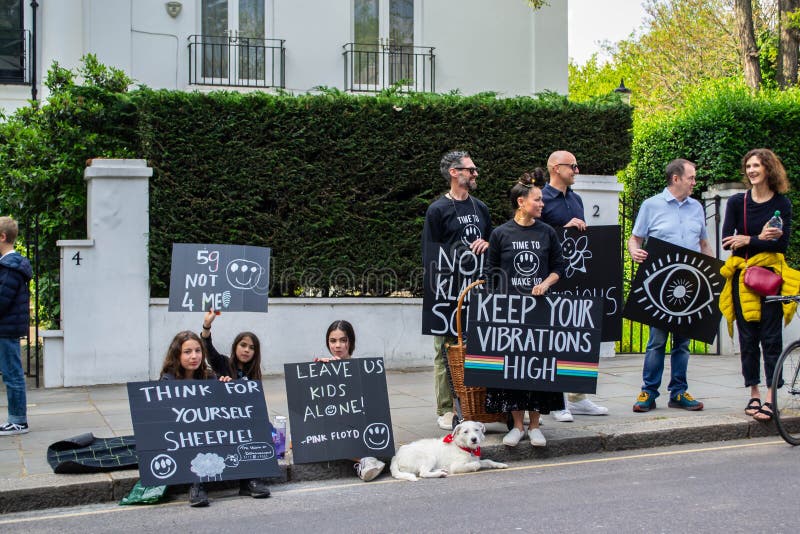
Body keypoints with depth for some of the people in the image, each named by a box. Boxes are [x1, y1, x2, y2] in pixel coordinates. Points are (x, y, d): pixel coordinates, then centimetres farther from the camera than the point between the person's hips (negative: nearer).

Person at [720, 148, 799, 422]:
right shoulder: (737, 202, 4)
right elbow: (726, 241, -4)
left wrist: (747, 241, -15)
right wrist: (760, 239, -15)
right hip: (742, 277, 2)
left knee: (771, 337, -5)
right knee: (748, 338, 5)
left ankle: (770, 398, -4)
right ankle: (754, 394, 13)